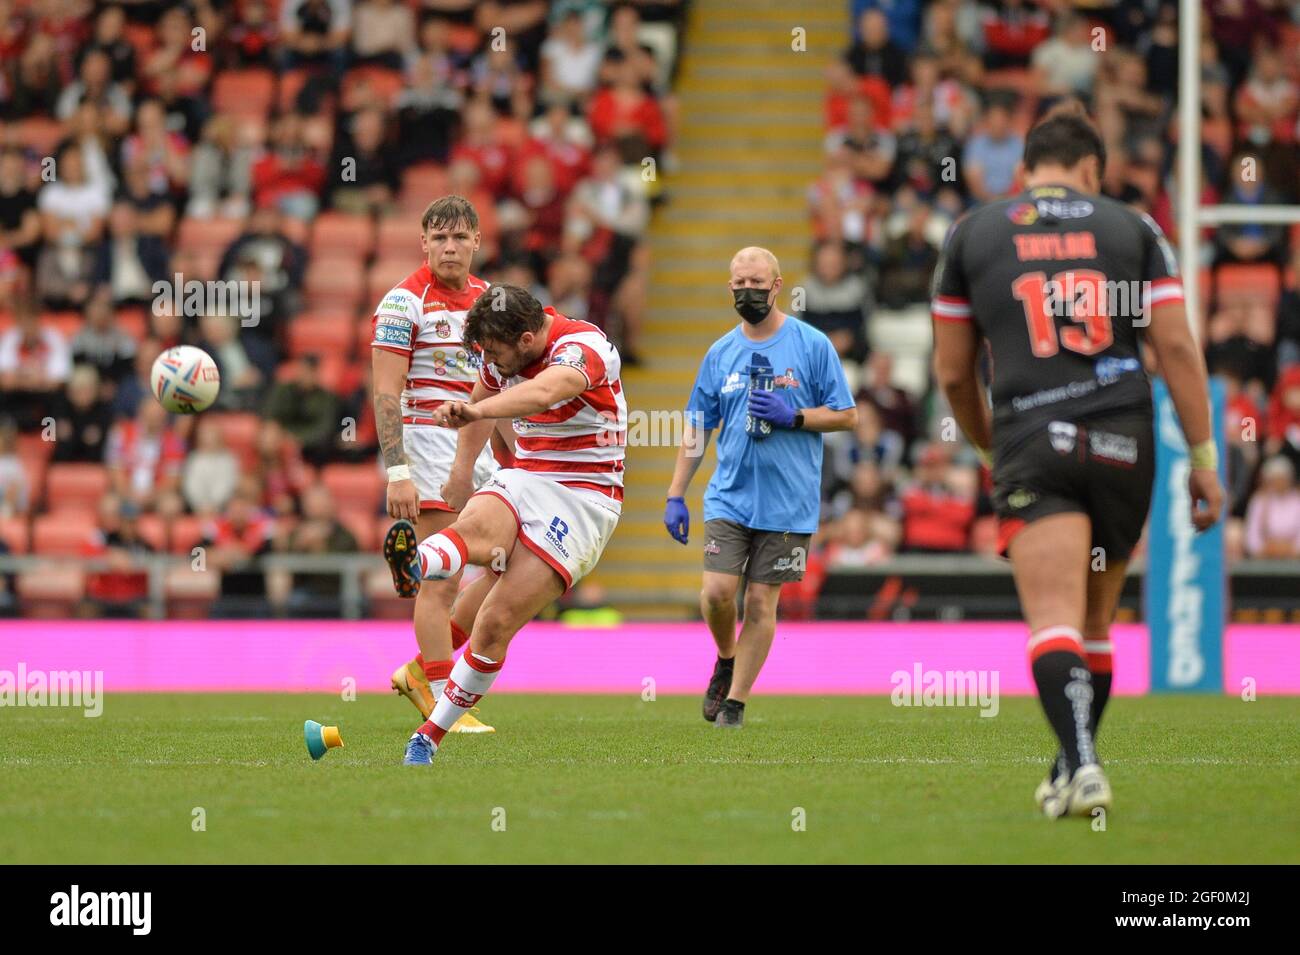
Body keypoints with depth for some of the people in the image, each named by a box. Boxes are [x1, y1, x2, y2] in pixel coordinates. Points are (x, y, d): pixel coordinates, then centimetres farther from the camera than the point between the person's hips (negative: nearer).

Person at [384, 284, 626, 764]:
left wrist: (475, 410, -59)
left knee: (495, 625, -15)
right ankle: (414, 565, -66)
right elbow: (485, 400, 27)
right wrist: (462, 469, 32)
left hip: (581, 499, -6)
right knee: (476, 527, -34)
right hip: (521, 480, 6)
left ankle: (428, 736, -5)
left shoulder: (583, 347, -21)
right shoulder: (505, 350, 4)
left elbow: (544, 391, -44)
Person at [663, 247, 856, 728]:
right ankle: (725, 661, 19)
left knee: (761, 602, -1)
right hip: (729, 495, 2)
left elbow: (847, 416, 1)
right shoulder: (720, 353, 7)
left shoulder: (812, 345, -1)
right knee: (717, 591, -11)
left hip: (788, 502, -2)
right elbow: (696, 428, 12)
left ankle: (735, 701, 8)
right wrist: (675, 496, 6)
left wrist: (793, 416, -15)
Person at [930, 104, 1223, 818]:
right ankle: (1070, 774, 22)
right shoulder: (1132, 228, 12)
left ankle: (1081, 766, -31)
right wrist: (1202, 457, 8)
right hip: (1124, 444, 2)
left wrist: (988, 445, 31)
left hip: (1031, 444, -2)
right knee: (1094, 625, 17)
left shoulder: (970, 234, 12)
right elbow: (1176, 347, 4)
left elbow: (952, 372, 15)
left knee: (1054, 620, -12)